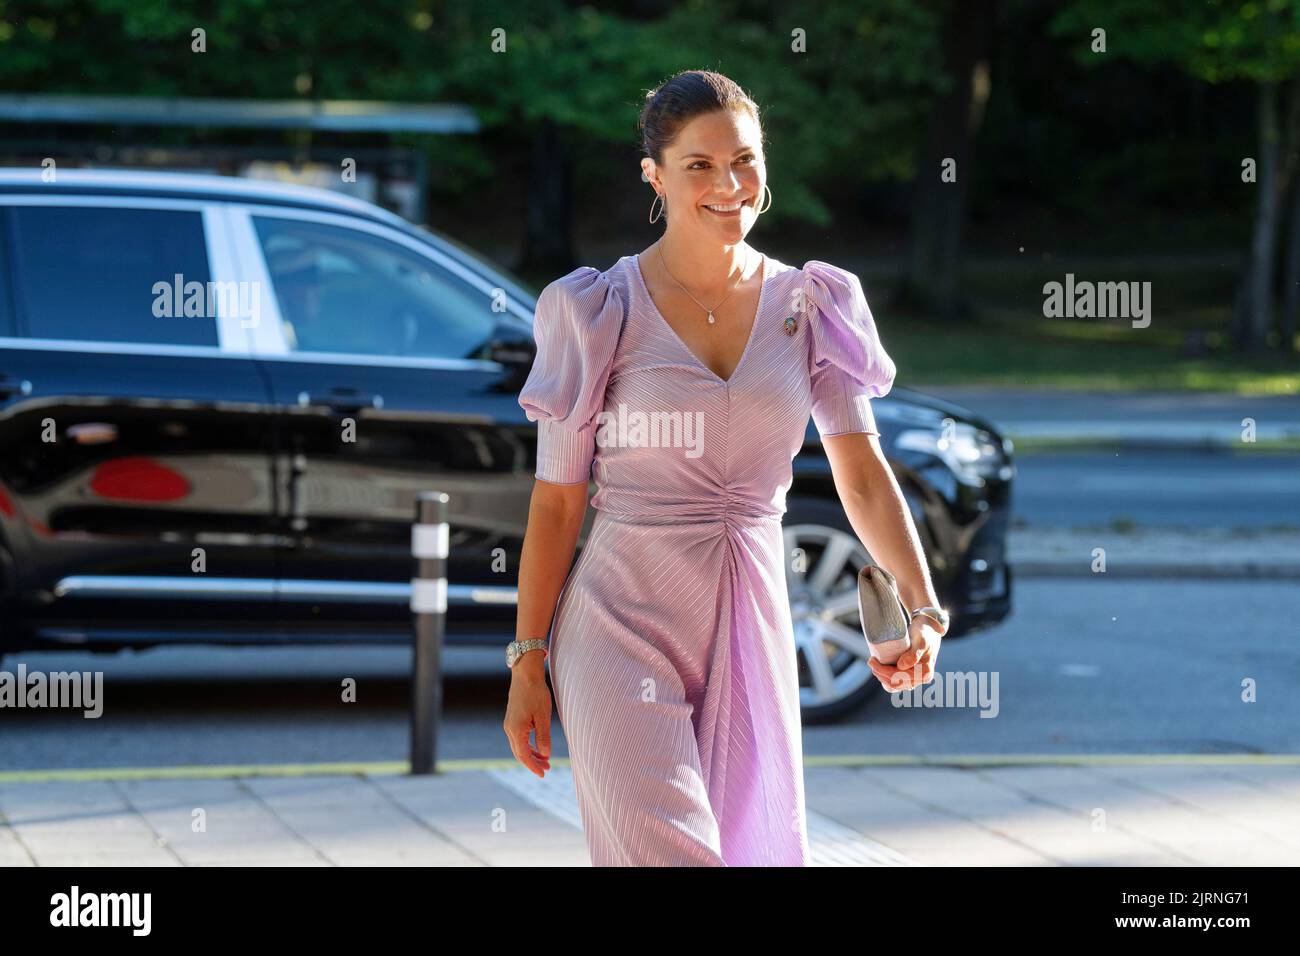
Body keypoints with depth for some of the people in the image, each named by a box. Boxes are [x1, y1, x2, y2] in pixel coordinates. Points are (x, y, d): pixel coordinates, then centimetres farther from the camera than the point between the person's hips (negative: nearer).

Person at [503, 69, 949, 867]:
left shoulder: (810, 308, 4)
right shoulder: (604, 313, -4)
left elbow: (863, 471, -3)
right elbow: (556, 501, -2)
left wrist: (920, 606, -19)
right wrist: (528, 664, -5)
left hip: (752, 625, 4)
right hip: (624, 626, -4)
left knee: (756, 848, 9)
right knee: (669, 853, -19)